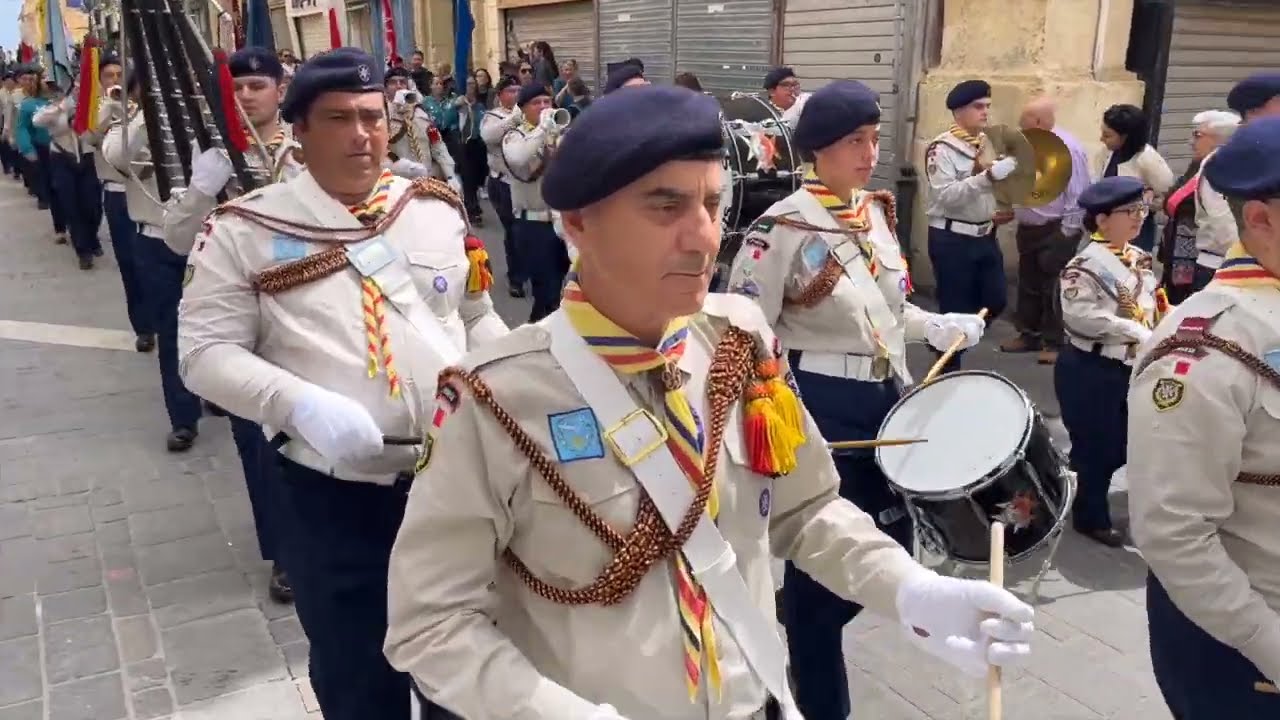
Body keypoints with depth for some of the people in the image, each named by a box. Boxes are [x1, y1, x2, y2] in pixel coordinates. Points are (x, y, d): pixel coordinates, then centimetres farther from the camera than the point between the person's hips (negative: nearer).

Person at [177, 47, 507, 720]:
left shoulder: (438, 209, 6)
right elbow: (207, 351, -6)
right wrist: (301, 403, -23)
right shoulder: (247, 228, -3)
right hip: (332, 493, -2)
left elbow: (477, 316, 15)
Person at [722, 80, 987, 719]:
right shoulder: (783, 228, -16)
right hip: (818, 406, -7)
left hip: (882, 397, 8)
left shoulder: (877, 210, 7)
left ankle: (798, 620, 43)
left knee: (891, 541, 15)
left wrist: (938, 327, 5)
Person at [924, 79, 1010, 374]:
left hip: (985, 235, 7)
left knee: (995, 301, 11)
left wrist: (1001, 211, 6)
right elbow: (945, 195, -25)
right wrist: (988, 176, -33)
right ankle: (948, 367, 16)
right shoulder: (942, 148, -13)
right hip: (952, 238, -7)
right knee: (955, 308, 1)